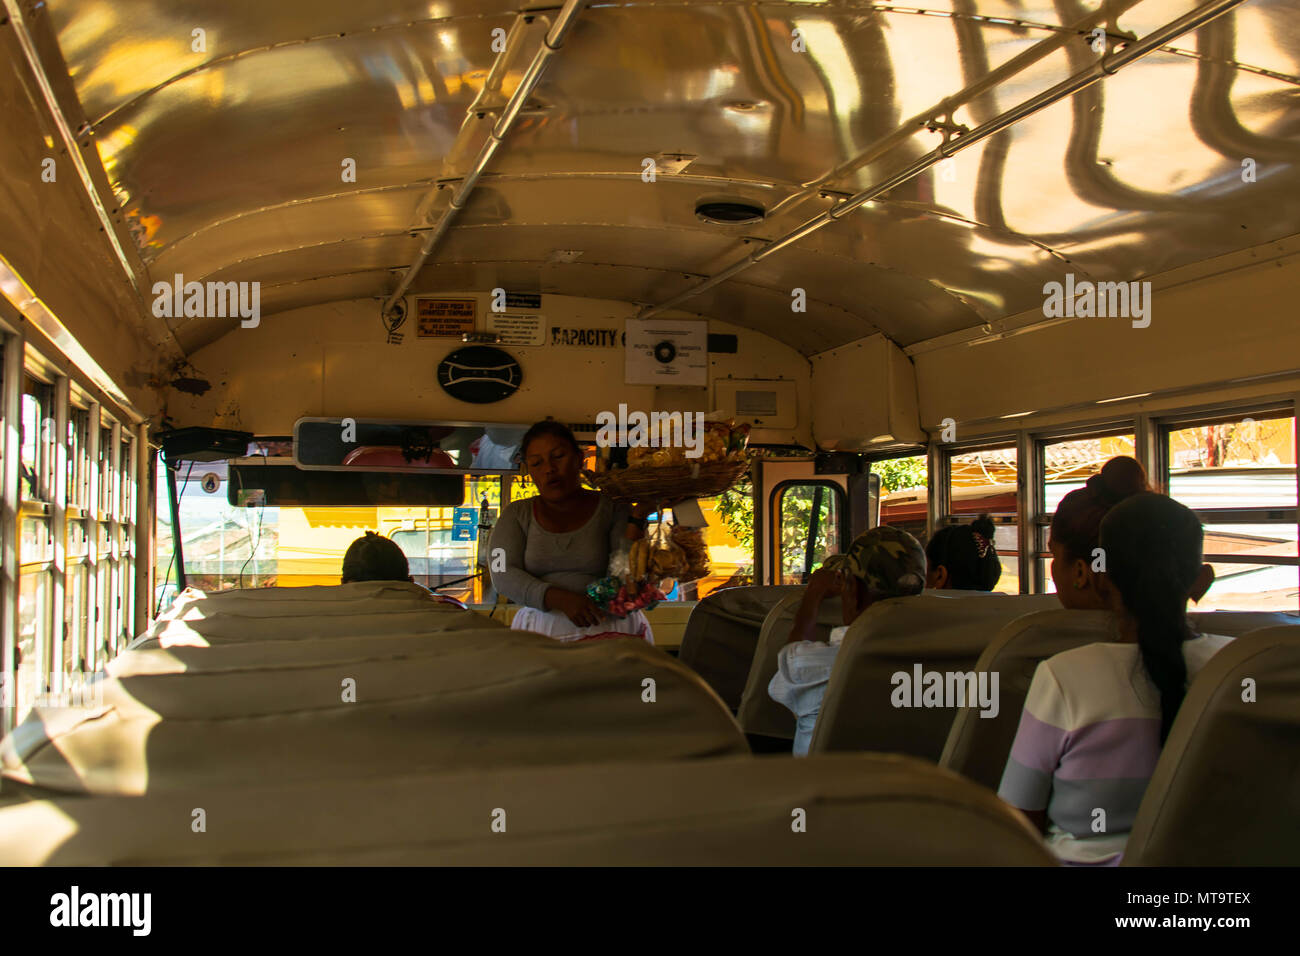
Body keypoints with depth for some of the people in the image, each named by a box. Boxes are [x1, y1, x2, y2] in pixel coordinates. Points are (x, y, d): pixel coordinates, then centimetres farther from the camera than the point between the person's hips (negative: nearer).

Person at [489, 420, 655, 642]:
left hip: (610, 628, -1)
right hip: (540, 629, 2)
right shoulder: (517, 514, 14)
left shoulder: (612, 508, 8)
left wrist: (637, 517, -8)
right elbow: (503, 576, 0)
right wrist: (562, 599, -14)